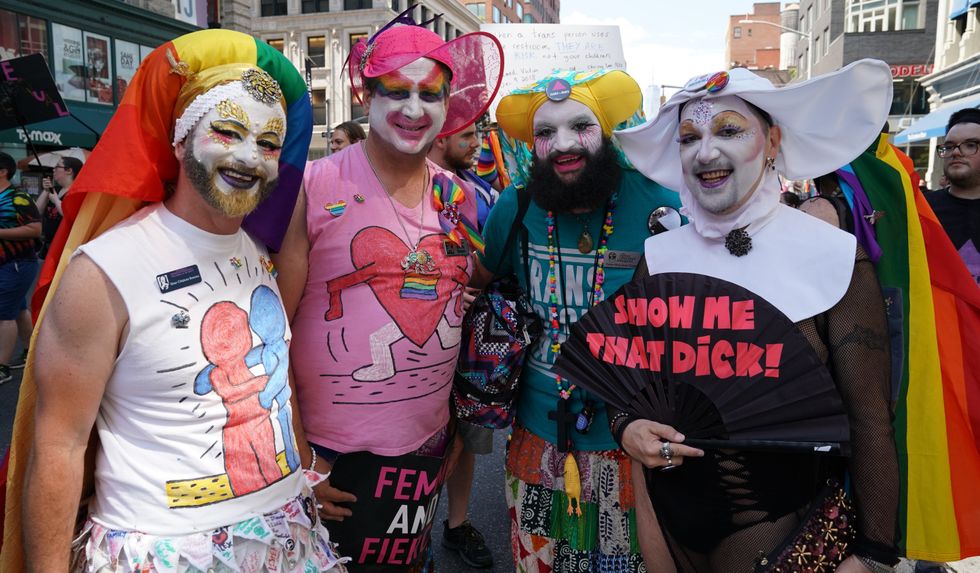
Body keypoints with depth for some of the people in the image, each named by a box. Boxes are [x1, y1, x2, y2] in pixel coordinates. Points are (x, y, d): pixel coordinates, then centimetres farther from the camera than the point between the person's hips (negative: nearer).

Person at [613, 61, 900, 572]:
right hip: (664, 510, 3)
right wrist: (626, 427, -13)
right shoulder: (657, 257, -4)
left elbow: (869, 418, -9)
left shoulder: (835, 259, -13)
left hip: (783, 523, -2)